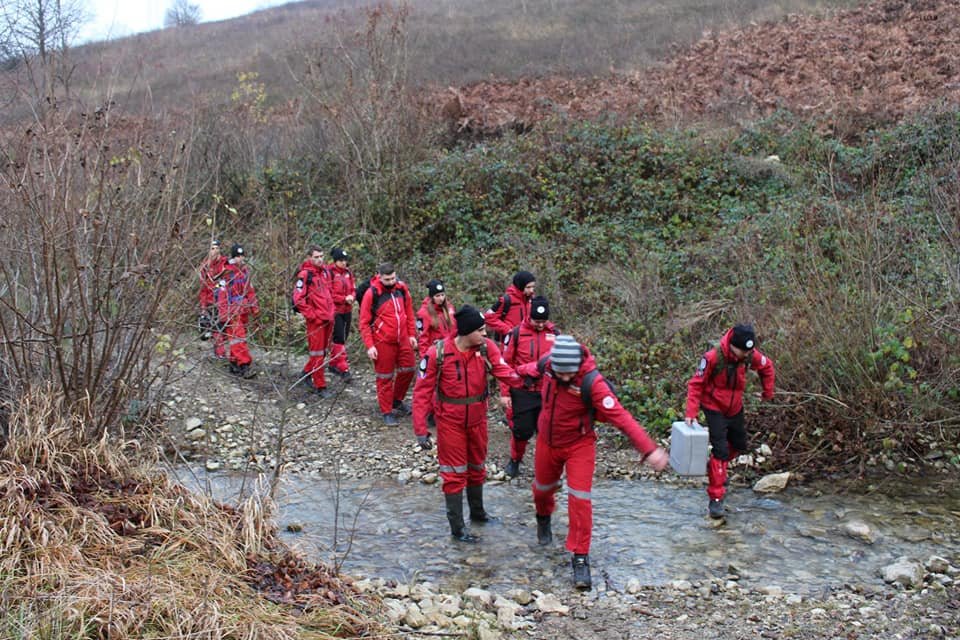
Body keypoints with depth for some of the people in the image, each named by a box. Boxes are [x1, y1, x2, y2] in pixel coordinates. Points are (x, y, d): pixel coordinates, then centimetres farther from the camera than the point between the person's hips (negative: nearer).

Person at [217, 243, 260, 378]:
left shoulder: (245, 271, 11)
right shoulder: (227, 274, -13)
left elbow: (250, 290, 20)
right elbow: (222, 295, -15)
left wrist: (255, 307, 17)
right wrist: (224, 314, -17)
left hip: (243, 311, 7)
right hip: (232, 312, -7)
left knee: (238, 338, 13)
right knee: (238, 338, -10)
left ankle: (234, 365, 21)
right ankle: (244, 365, -13)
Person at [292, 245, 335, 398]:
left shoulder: (324, 272, 11)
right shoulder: (305, 275, -12)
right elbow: (298, 299, -14)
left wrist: (331, 311, 15)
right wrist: (311, 315, -13)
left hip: (328, 318, 7)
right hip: (316, 320, -7)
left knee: (322, 351, 17)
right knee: (317, 353, -1)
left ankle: (307, 371, 38)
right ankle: (320, 386, 4)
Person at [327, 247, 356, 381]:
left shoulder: (348, 272, 9)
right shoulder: (329, 273, -12)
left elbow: (353, 288, 14)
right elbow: (328, 293, -15)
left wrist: (352, 297, -7)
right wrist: (344, 299, -19)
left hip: (347, 310, 7)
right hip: (335, 311, -7)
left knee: (343, 338, 13)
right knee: (339, 339, -9)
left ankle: (333, 364, 27)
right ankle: (343, 369, -9)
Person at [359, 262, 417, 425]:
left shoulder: (402, 289, -1)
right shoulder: (371, 294, -14)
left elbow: (409, 312, 12)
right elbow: (364, 323, -11)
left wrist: (412, 334, 9)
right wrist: (369, 346, -15)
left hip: (403, 339, 5)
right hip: (383, 342, -5)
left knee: (408, 370, 14)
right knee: (385, 377, 5)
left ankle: (397, 400, 37)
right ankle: (387, 412, 18)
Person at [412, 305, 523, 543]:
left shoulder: (487, 347, -12)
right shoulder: (438, 353, -21)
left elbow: (503, 371, -23)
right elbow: (423, 391, -15)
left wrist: (523, 379, -45)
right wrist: (421, 429, -17)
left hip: (477, 418, 4)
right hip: (450, 421, -4)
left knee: (477, 467, 22)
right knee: (455, 472, 4)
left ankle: (477, 512, 44)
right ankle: (456, 527, 17)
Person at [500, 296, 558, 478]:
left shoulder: (554, 333, 1)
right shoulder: (517, 333, -7)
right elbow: (506, 364, -2)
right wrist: (504, 393, -4)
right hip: (522, 392, -2)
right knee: (522, 429, 5)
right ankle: (515, 460, 29)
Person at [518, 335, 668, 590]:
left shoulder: (592, 382, -32)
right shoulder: (546, 365, -19)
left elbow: (621, 417, -35)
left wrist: (649, 449, -41)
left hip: (579, 445, -5)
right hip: (547, 442, 5)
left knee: (579, 499, -12)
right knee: (542, 487, 24)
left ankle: (580, 557, 2)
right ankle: (544, 518, 58)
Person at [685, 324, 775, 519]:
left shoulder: (750, 356, -14)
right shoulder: (713, 357, -28)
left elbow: (767, 367, 9)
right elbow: (696, 384, -19)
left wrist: (768, 392, 9)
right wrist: (691, 412, -25)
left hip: (736, 408, 6)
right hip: (715, 409, -6)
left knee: (739, 445, 19)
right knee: (720, 450, -13)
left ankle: (714, 467, 48)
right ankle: (715, 499, -9)